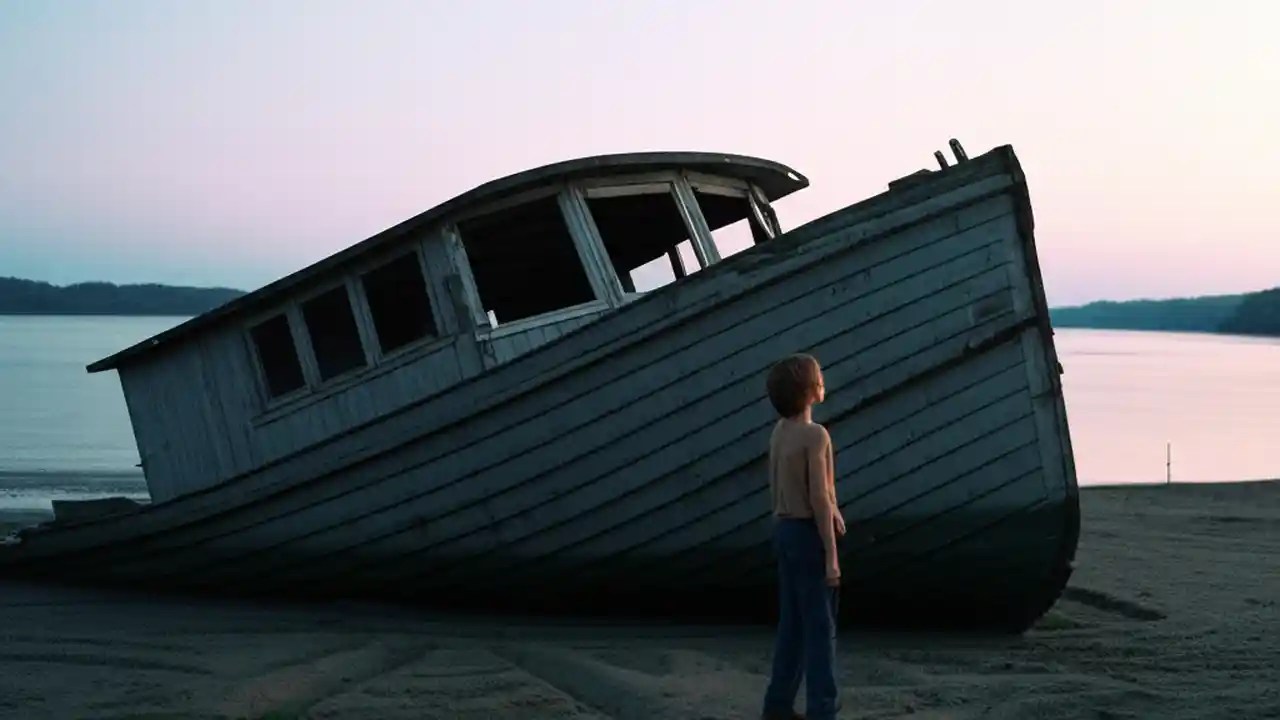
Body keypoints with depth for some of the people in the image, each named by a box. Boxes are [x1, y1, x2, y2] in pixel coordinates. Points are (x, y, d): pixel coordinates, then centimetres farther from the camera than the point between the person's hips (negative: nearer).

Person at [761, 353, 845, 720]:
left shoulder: (779, 431, 9)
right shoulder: (815, 435, -18)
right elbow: (819, 499, -20)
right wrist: (832, 555, -17)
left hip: (785, 531, 8)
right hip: (810, 534, -8)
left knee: (793, 623, 13)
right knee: (820, 626, -3)